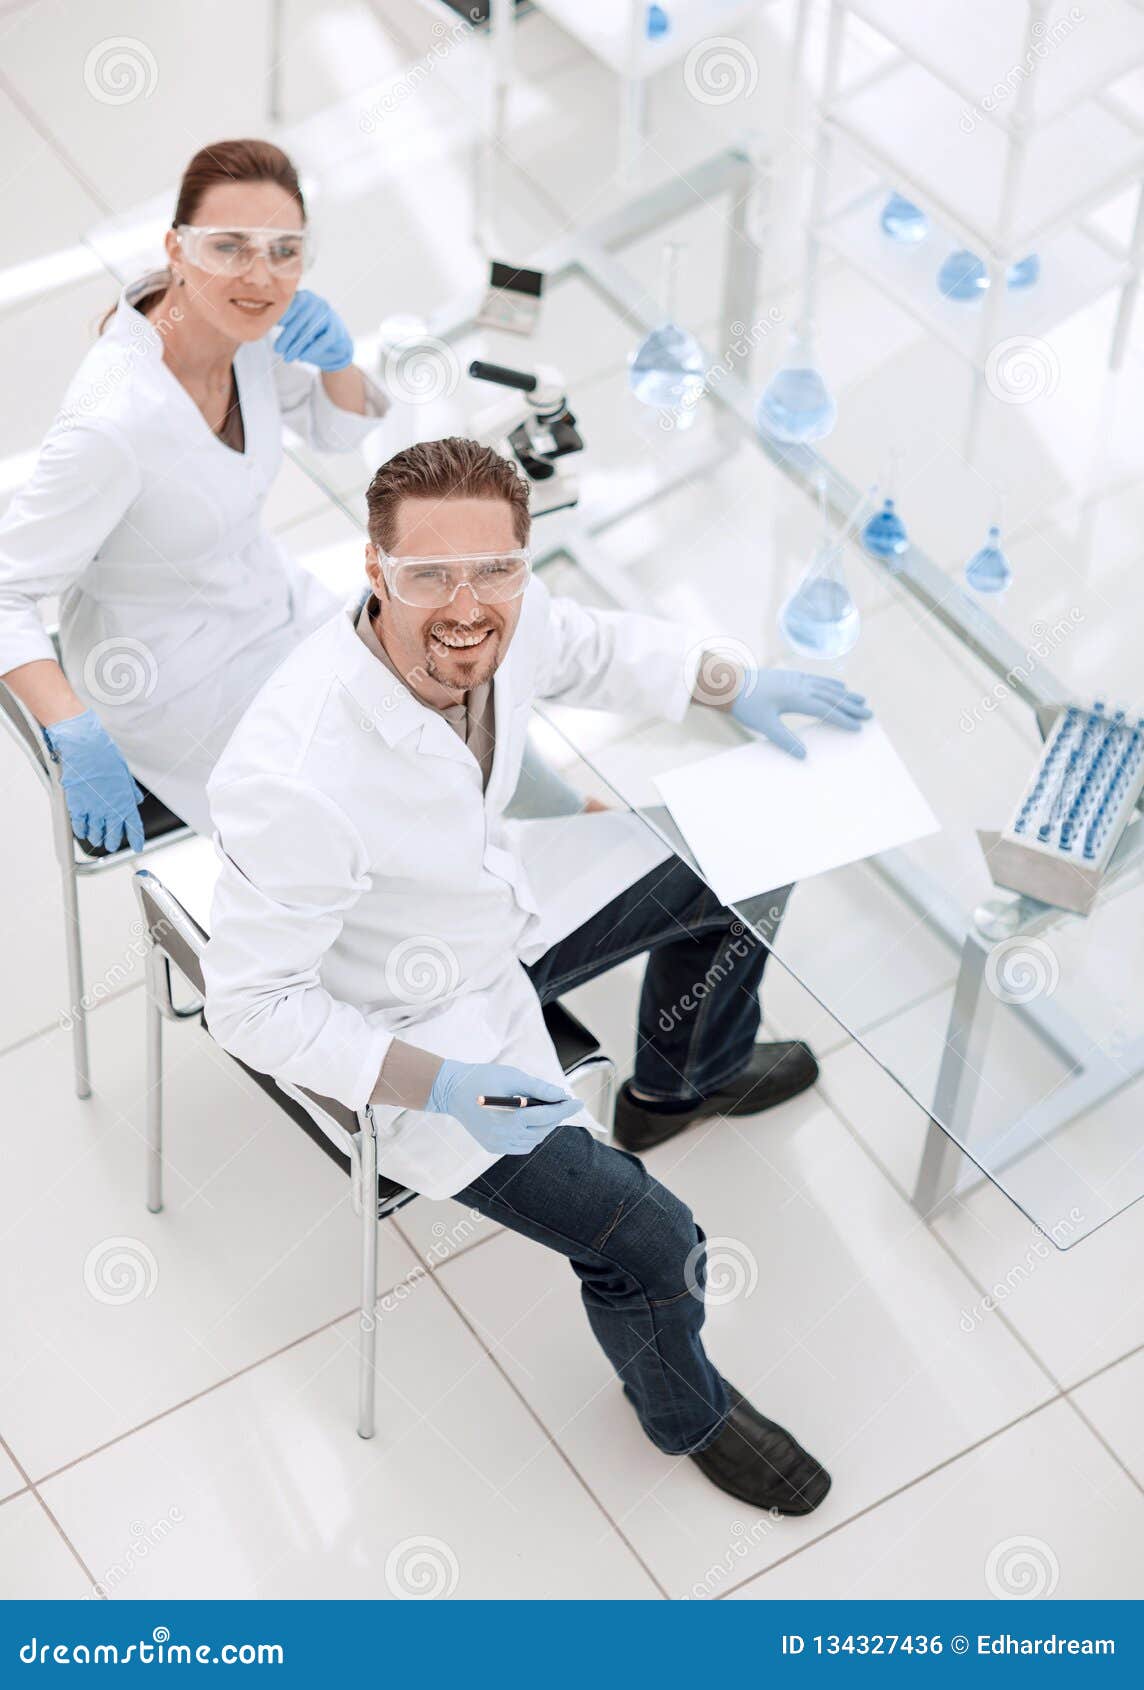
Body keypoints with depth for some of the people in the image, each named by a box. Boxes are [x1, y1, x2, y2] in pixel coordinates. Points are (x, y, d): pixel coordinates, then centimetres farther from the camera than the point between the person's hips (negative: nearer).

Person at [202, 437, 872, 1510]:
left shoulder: (495, 622, -20)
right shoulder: (296, 781, -41)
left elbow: (590, 649, 7)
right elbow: (251, 1003, -30)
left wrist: (735, 687, 1)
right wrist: (438, 1087, -34)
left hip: (499, 906, 8)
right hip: (408, 1026, -7)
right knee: (648, 1241, -13)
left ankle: (679, 1085, 48)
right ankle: (688, 1413, 24)